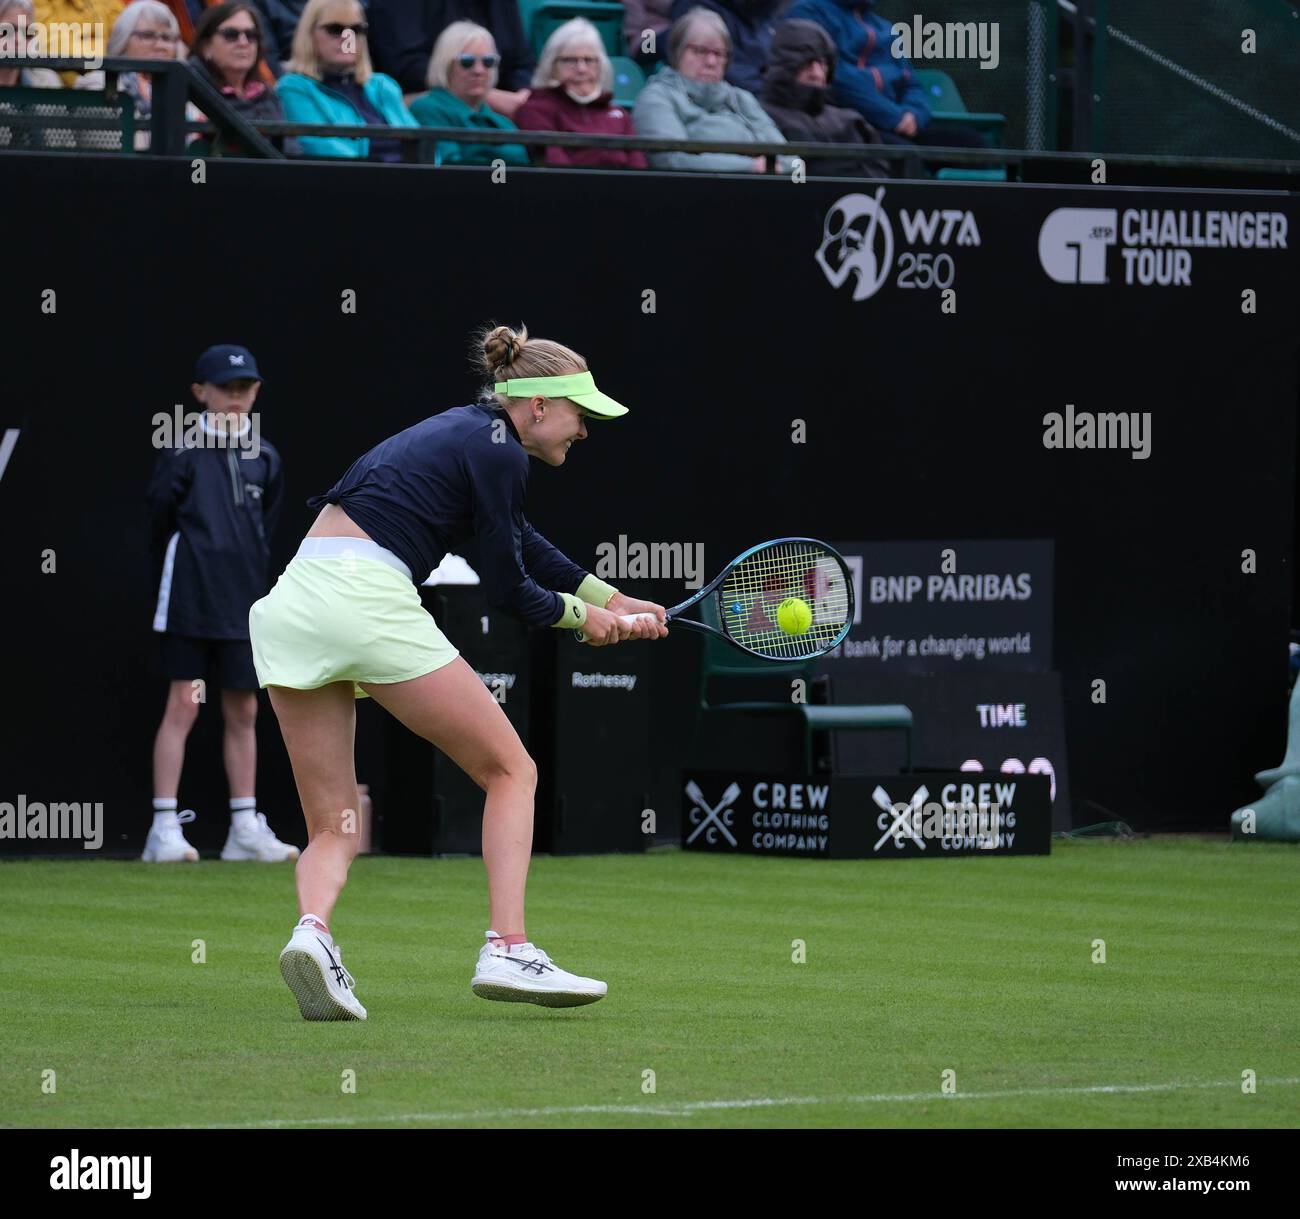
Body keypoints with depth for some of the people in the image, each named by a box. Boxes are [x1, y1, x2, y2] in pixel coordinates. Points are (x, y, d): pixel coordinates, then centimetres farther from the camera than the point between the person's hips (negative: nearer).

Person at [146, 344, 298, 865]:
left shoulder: (264, 457, 10)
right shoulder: (182, 449, -4)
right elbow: (160, 514, -1)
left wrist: (251, 577, 13)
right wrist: (176, 577, 6)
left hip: (243, 603, 5)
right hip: (190, 597, -5)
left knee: (243, 711, 7)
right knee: (183, 705, -7)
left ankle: (245, 830, 12)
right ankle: (164, 828, -7)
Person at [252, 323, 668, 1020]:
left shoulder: (466, 432, 25)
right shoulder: (498, 453, -1)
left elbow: (527, 548, 33)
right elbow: (507, 590, 2)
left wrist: (617, 602, 33)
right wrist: (582, 616, 18)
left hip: (289, 609, 8)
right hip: (368, 600, -8)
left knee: (332, 828, 9)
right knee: (511, 771, 7)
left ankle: (312, 929, -20)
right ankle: (507, 950, -3)